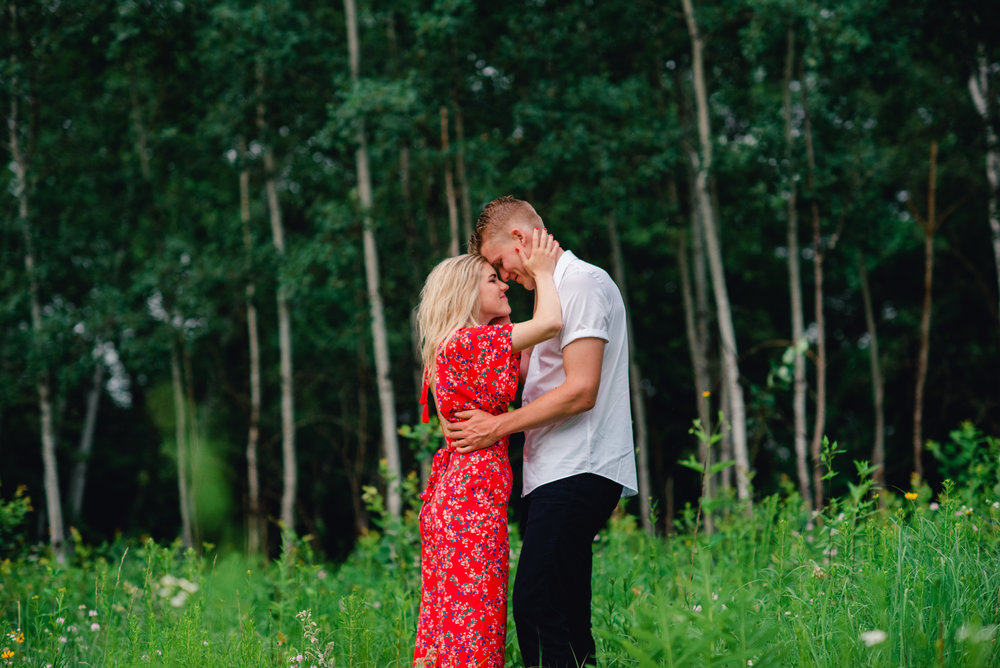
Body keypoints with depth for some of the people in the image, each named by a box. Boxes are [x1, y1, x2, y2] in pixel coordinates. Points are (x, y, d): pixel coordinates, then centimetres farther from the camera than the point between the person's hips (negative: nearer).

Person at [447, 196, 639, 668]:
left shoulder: (582, 283, -7)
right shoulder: (561, 290, 24)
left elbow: (581, 391, -16)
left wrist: (499, 426, -9)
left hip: (576, 475, -10)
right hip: (562, 475, 10)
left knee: (537, 608, -17)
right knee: (565, 618, 6)